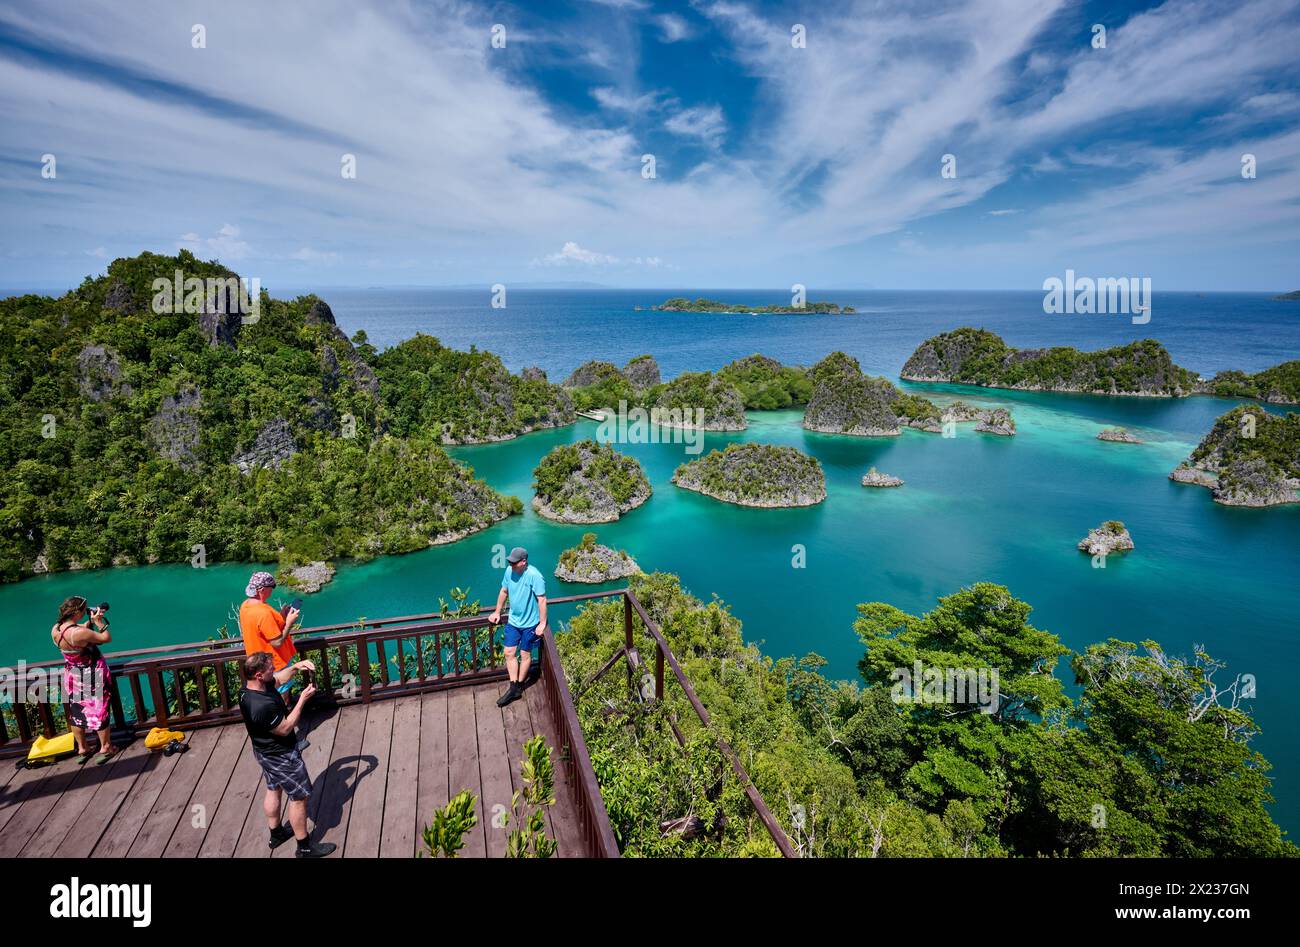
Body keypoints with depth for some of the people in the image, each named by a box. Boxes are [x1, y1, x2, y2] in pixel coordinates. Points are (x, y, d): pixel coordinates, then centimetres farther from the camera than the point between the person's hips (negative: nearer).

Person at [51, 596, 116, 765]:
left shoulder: (55, 629, -8)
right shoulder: (79, 633, -31)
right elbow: (107, 638, -20)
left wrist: (91, 620, 2)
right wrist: (99, 622, -13)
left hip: (72, 674, 7)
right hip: (92, 676, -7)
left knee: (76, 711, 19)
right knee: (99, 711, 8)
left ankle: (82, 749, 33)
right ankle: (105, 748, 22)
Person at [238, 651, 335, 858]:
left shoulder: (247, 690, -11)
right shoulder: (262, 706, -40)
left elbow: (279, 679, 7)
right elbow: (285, 729, -27)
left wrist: (295, 667, -9)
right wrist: (303, 700, -26)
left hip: (266, 751, 9)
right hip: (281, 756, -9)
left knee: (274, 790, 27)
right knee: (300, 797, 7)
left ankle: (276, 834, 47)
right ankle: (305, 847, 22)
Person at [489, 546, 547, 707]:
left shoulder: (534, 576, -25)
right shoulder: (509, 571, -7)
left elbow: (542, 600, -20)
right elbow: (504, 592, 9)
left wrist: (542, 624, -18)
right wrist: (497, 612, 14)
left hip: (529, 623, -5)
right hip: (513, 621, 5)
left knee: (525, 654, 10)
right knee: (509, 653, 5)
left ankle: (519, 687, 26)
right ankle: (513, 688, 14)